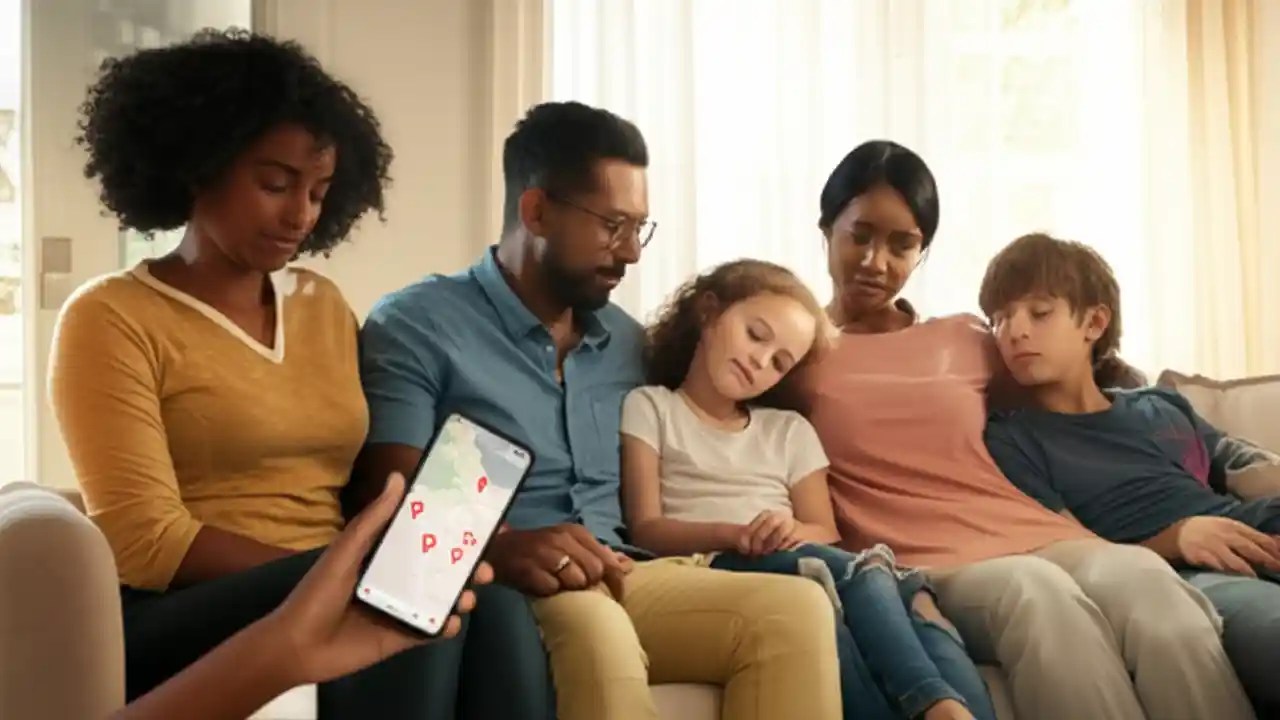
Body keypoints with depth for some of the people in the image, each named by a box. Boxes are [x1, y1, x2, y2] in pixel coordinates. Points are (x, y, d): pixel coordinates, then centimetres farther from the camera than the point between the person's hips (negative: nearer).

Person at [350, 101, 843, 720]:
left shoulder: (628, 342, 21)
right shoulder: (415, 327, 1)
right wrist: (499, 548, -30)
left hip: (624, 579, 6)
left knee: (798, 607, -22)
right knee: (594, 627, -41)